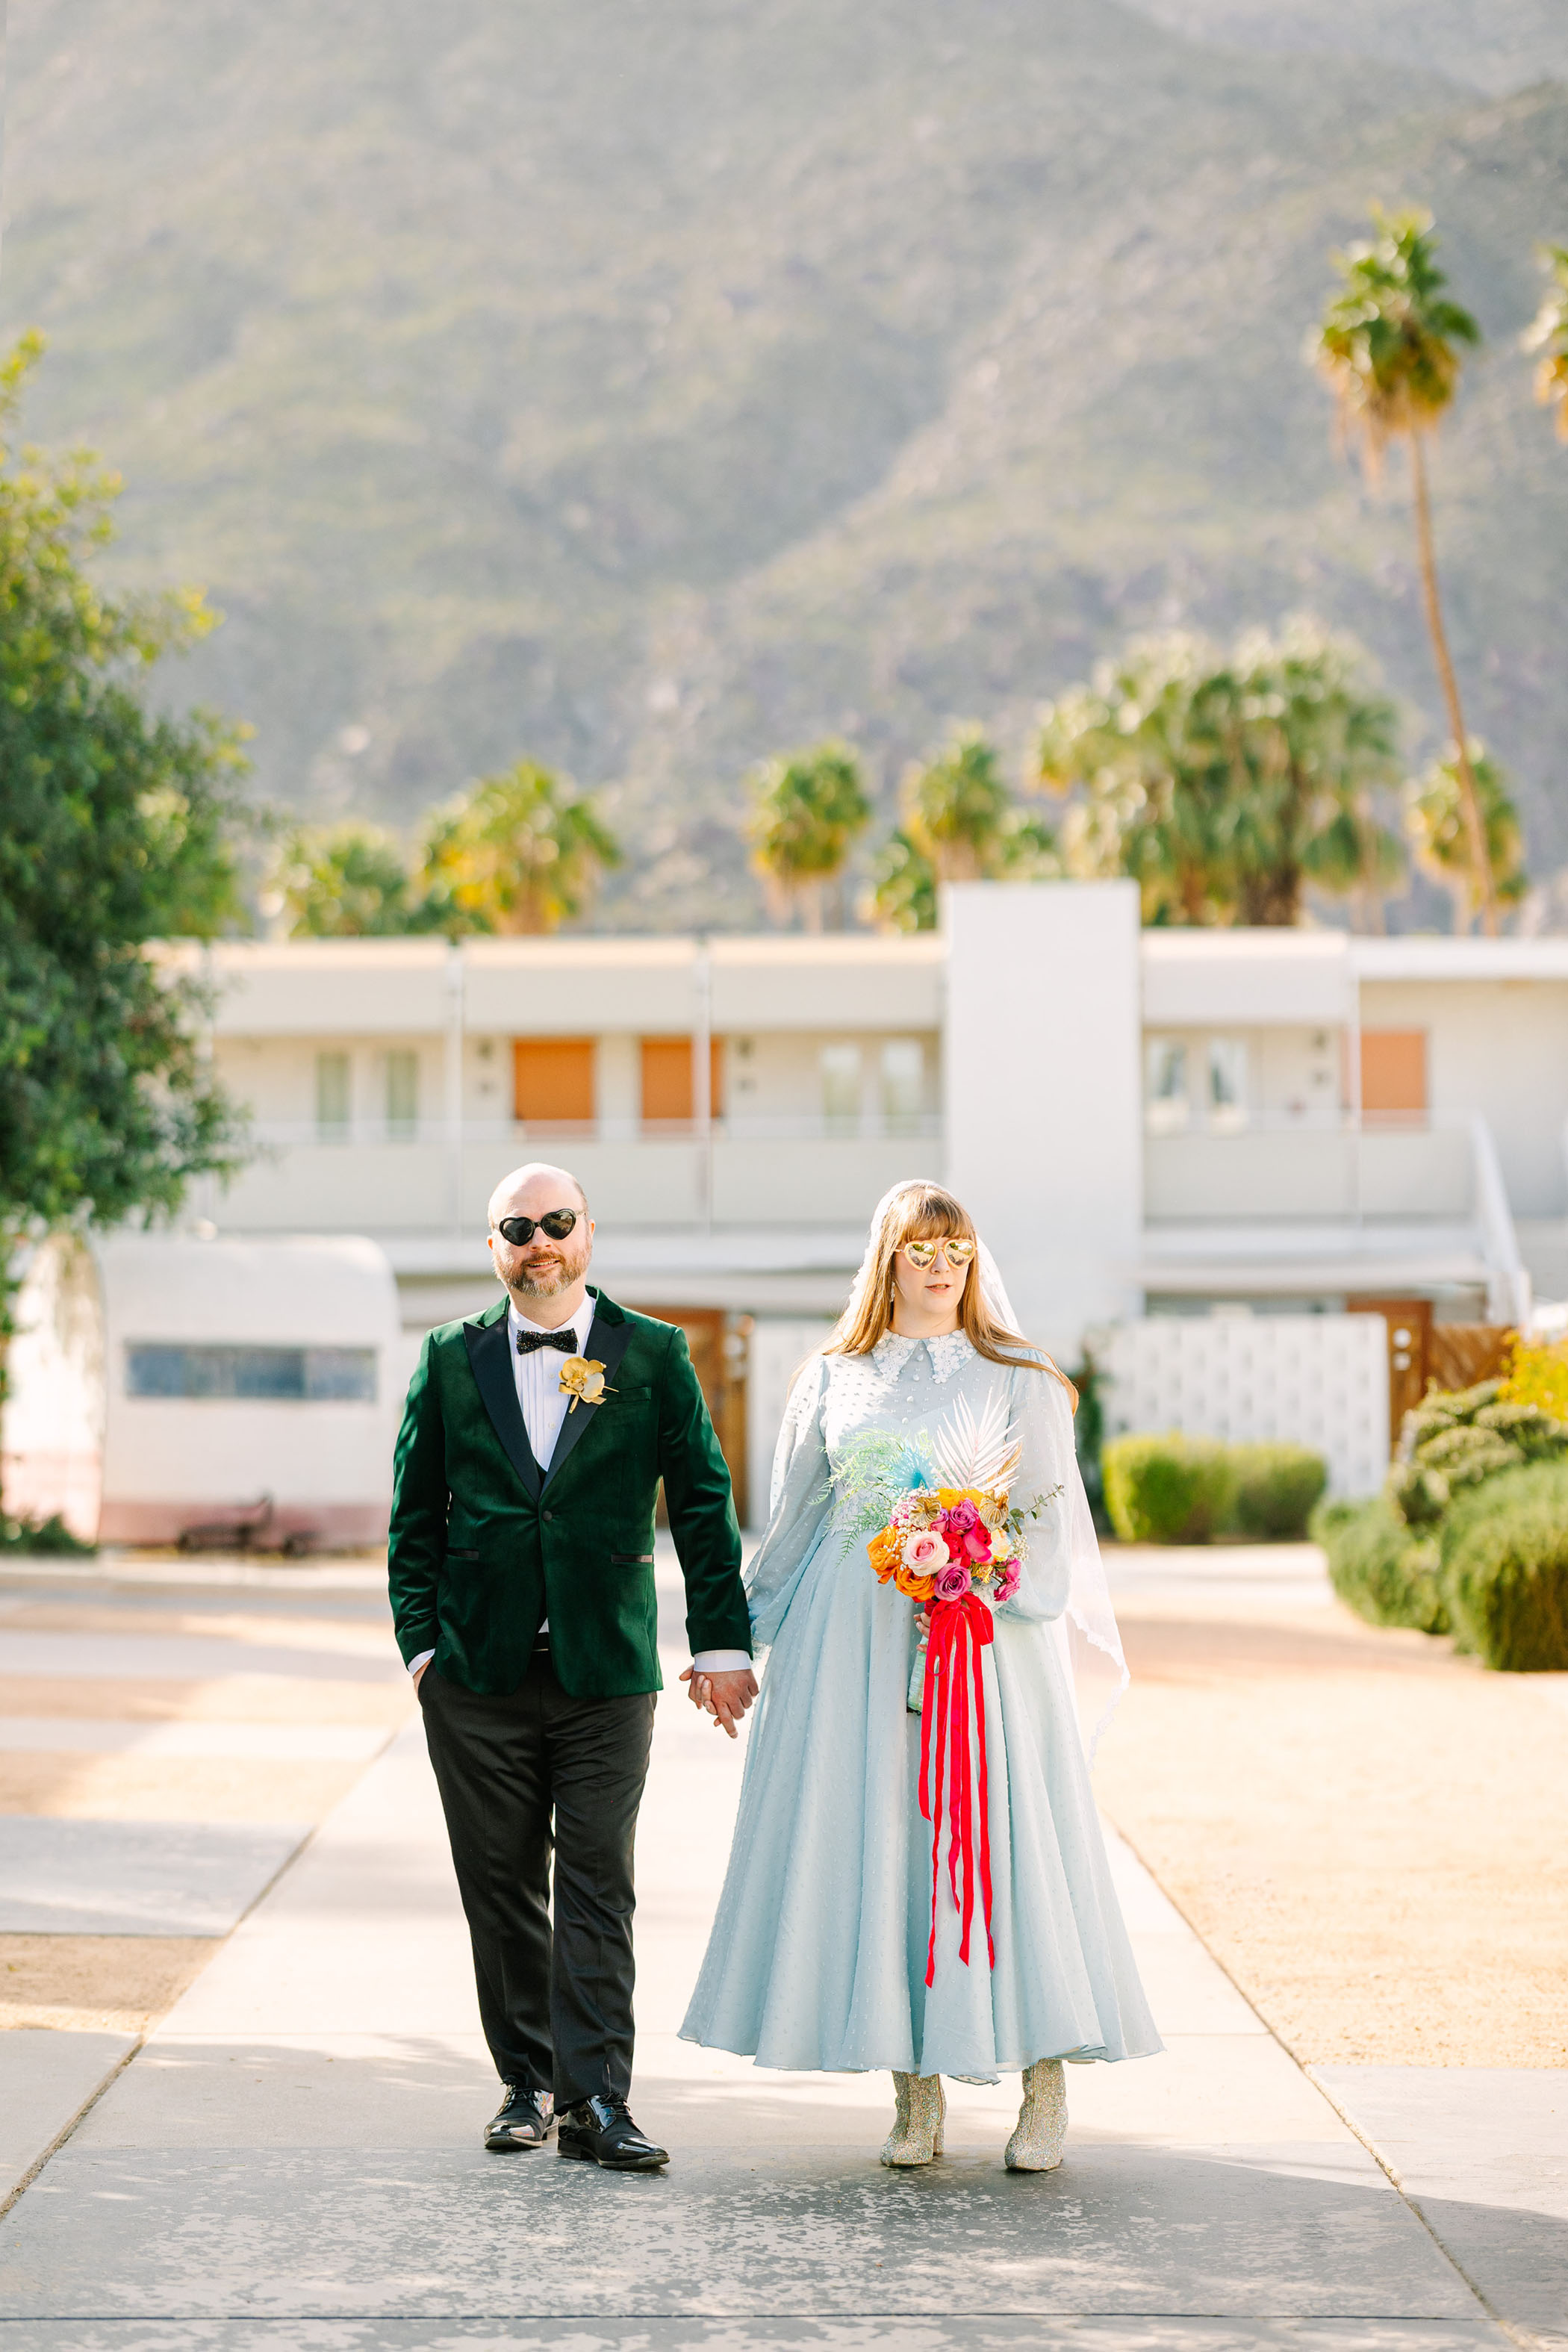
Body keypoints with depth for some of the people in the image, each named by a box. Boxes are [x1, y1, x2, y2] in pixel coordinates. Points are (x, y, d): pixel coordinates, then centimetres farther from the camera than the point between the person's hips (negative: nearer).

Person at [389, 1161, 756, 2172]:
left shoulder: (653, 1355, 4)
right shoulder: (452, 1358, 8)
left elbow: (703, 1503, 4)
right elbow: (416, 1511, 10)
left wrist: (722, 1642, 0)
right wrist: (422, 1641, 2)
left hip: (607, 1668, -2)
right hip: (479, 1671, 2)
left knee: (598, 1887, -4)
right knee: (501, 1887, 6)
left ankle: (596, 2098, -5)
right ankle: (528, 2086, 16)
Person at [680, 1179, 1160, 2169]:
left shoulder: (1018, 1379, 5)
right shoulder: (834, 1380, 11)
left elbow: (1052, 1516, 2)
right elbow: (794, 1521, 16)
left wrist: (976, 1569, -15)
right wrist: (739, 1643, 14)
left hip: (987, 1641, -2)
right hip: (856, 1642, 2)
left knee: (1002, 1839, -5)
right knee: (877, 1844, 0)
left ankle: (1046, 2086, 3)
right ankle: (916, 2094, 5)